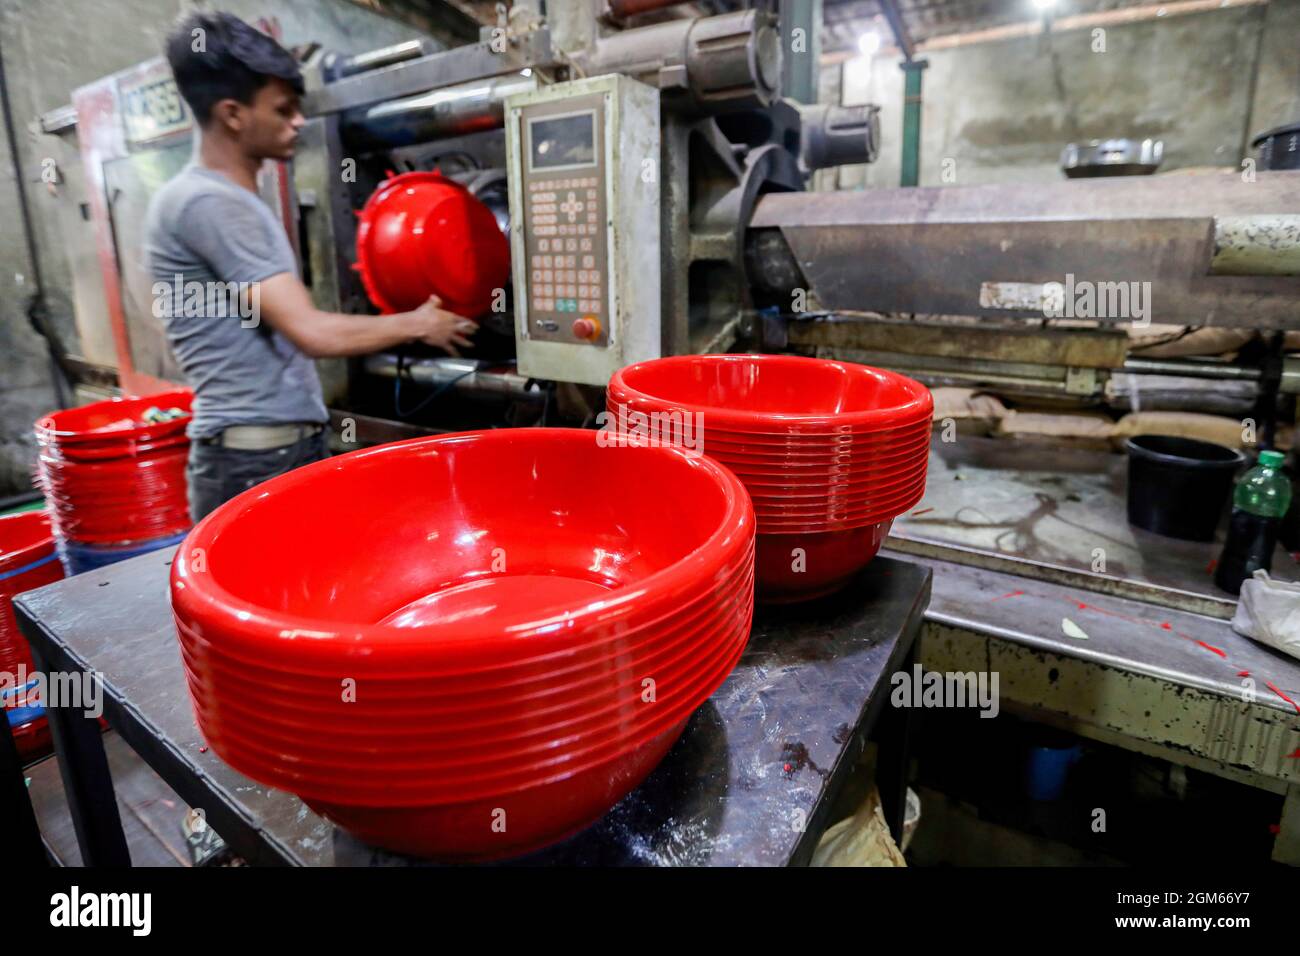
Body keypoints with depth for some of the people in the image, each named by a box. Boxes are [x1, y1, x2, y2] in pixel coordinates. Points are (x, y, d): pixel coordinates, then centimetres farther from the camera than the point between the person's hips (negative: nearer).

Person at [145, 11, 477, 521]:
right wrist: (417, 324, -8)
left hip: (293, 443, 9)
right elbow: (313, 332, -21)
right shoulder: (206, 202, -15)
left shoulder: (232, 200, 15)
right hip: (253, 461, -9)